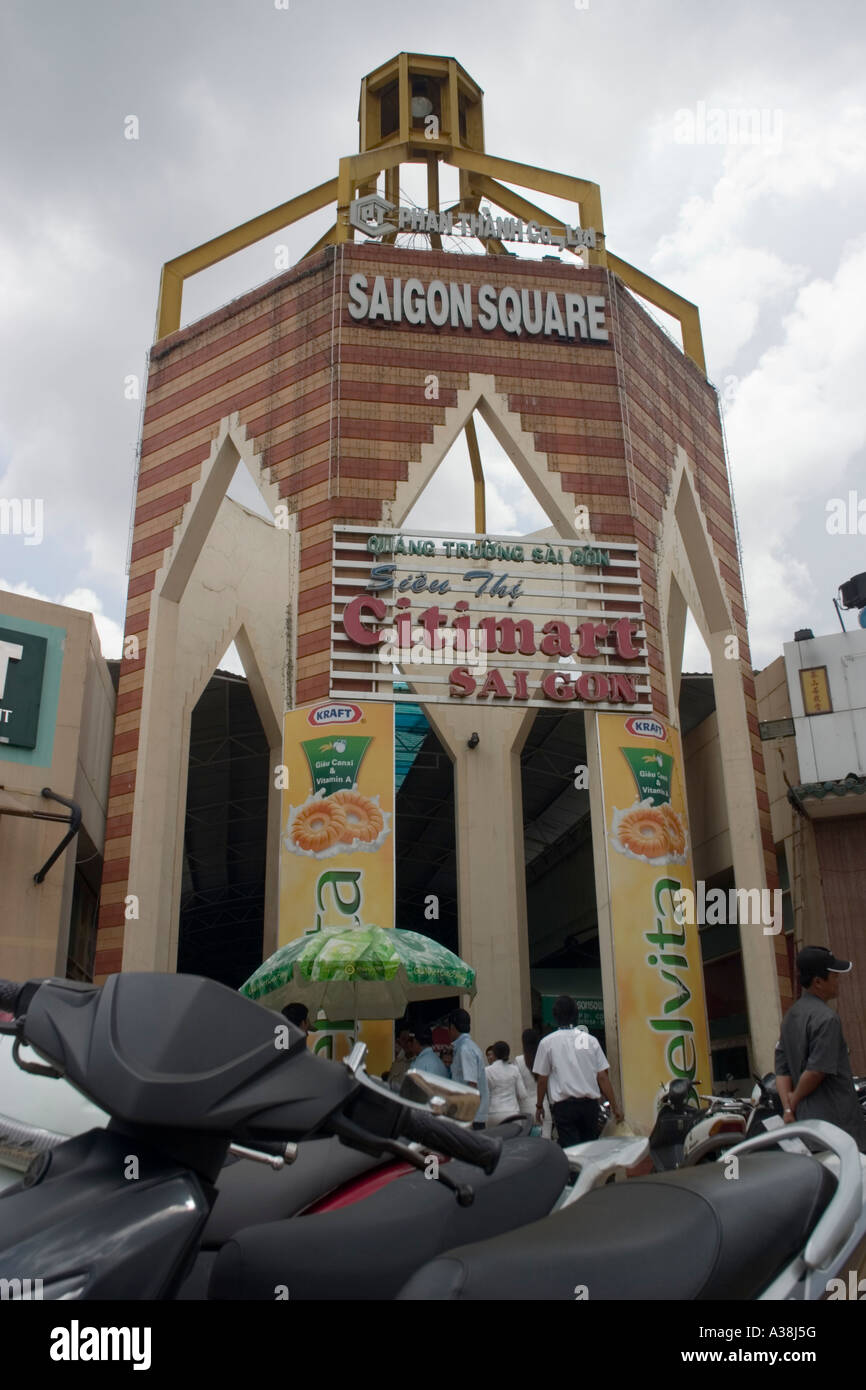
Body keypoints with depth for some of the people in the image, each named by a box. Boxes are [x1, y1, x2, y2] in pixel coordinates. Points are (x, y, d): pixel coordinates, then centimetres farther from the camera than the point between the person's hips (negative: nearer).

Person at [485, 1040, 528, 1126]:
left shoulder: (487, 1071, -3)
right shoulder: (514, 1069, 5)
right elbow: (522, 1094, 6)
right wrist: (522, 1113, 16)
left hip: (494, 1114, -2)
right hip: (513, 1114, 3)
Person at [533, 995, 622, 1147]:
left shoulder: (547, 1042, -1)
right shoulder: (591, 1040, 4)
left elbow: (542, 1079, 2)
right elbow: (603, 1077, 2)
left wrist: (539, 1106, 16)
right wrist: (614, 1106, 7)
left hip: (564, 1105, -2)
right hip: (590, 1104, 3)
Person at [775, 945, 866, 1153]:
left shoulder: (789, 1017, 14)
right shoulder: (826, 1018, -15)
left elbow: (782, 1070, 11)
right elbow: (817, 1070, -19)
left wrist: (788, 1108, 5)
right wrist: (794, 1102, -4)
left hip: (805, 1120, 9)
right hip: (835, 1119, -9)